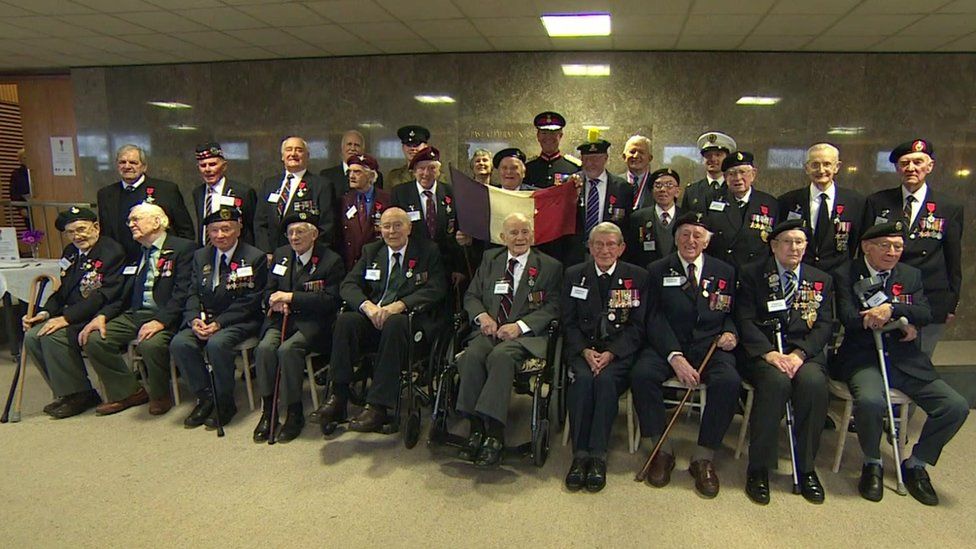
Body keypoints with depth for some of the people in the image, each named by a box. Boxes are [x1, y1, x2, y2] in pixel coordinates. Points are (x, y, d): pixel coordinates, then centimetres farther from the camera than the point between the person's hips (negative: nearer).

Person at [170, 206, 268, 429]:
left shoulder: (255, 257, -5)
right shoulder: (200, 256, 14)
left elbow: (249, 301, -10)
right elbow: (193, 293, 10)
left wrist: (218, 323, -18)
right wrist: (194, 319, -11)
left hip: (239, 321, -5)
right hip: (203, 319, 6)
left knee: (217, 343, -33)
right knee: (179, 343, -21)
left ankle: (224, 403, -12)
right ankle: (205, 398, -4)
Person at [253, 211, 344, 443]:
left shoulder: (331, 260, -4)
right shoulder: (280, 255, 15)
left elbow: (331, 300, -13)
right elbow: (269, 292, 18)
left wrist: (290, 297, -16)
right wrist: (276, 302, -8)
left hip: (312, 322, -5)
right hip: (281, 319, 5)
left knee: (288, 349, -30)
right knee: (265, 348, -24)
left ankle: (295, 413, -15)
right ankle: (267, 412, -13)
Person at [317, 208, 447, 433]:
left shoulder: (428, 251, 8)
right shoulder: (371, 251, 19)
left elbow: (436, 289, -5)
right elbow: (348, 284, 8)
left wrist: (400, 305, -20)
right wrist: (367, 305, -14)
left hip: (410, 319, -3)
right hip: (372, 317, 4)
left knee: (394, 324, -37)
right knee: (345, 319, -27)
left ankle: (378, 406, -35)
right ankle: (338, 396, -24)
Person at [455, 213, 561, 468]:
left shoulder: (550, 266, 10)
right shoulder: (490, 259, 20)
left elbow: (553, 307, 0)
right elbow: (471, 296, 18)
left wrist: (520, 325, -15)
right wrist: (482, 315, -5)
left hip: (525, 334, -3)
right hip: (489, 330, 3)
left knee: (501, 355, -35)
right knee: (473, 354, -31)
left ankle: (494, 432, -34)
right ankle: (476, 428, -24)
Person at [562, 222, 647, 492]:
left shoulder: (637, 276, 6)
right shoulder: (574, 275, 10)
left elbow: (637, 326, 1)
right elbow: (568, 322, 6)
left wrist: (611, 353, -14)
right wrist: (585, 350, -12)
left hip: (619, 350, -1)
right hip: (582, 348, 1)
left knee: (606, 379, -31)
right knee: (582, 378, -30)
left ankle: (598, 455, -23)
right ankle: (580, 454, -21)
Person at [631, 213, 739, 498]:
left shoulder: (725, 272, 13)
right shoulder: (657, 270, 5)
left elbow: (732, 314, 17)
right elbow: (654, 319, -4)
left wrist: (731, 333, -8)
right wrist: (675, 357, -18)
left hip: (710, 346, 1)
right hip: (667, 346, -1)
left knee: (729, 381, -30)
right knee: (641, 374, -30)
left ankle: (703, 456, -12)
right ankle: (662, 449, -10)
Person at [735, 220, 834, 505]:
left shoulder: (822, 280, 16)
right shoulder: (751, 274, 7)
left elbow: (824, 326, 6)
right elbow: (745, 321, -2)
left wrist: (799, 354, -12)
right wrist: (769, 353, -17)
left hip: (805, 352, 3)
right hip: (762, 351, -2)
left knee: (814, 382, -31)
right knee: (777, 382, -34)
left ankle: (806, 468, -13)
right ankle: (759, 468, -20)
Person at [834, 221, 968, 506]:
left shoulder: (911, 275, 14)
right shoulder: (847, 274, 2)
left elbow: (926, 314, -1)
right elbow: (850, 319, -10)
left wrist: (891, 308, -20)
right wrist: (901, 323, -7)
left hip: (907, 361, 5)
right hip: (863, 358, -5)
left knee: (956, 407, -13)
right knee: (870, 401, -34)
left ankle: (916, 464, 10)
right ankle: (872, 464, -4)